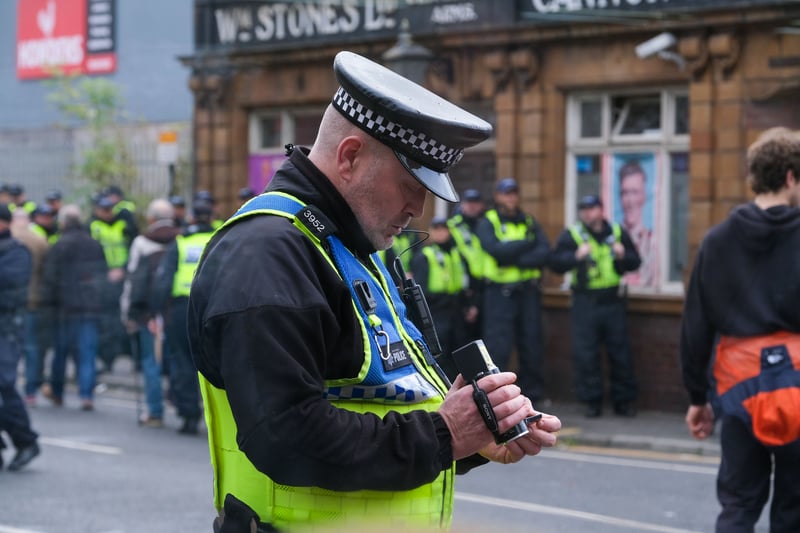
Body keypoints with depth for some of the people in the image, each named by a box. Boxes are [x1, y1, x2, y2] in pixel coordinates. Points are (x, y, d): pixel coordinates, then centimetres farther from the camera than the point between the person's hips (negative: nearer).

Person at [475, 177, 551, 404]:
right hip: (499, 292, -4)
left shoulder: (529, 222, 13)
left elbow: (544, 252, -1)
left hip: (528, 291, 4)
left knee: (532, 342, 5)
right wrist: (526, 244, -9)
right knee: (498, 345, -7)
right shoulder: (487, 223, 3)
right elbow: (494, 249, -16)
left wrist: (515, 259, -14)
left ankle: (532, 391, 14)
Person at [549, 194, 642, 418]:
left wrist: (623, 256, -8)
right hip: (585, 302, -1)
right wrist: (576, 256, -21)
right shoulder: (571, 235, 3)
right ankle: (592, 401, 7)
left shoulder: (618, 233, 10)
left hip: (613, 300, 2)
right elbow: (555, 262, -5)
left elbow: (635, 262, 13)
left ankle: (624, 401, 13)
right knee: (585, 354, -2)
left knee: (620, 352, 4)